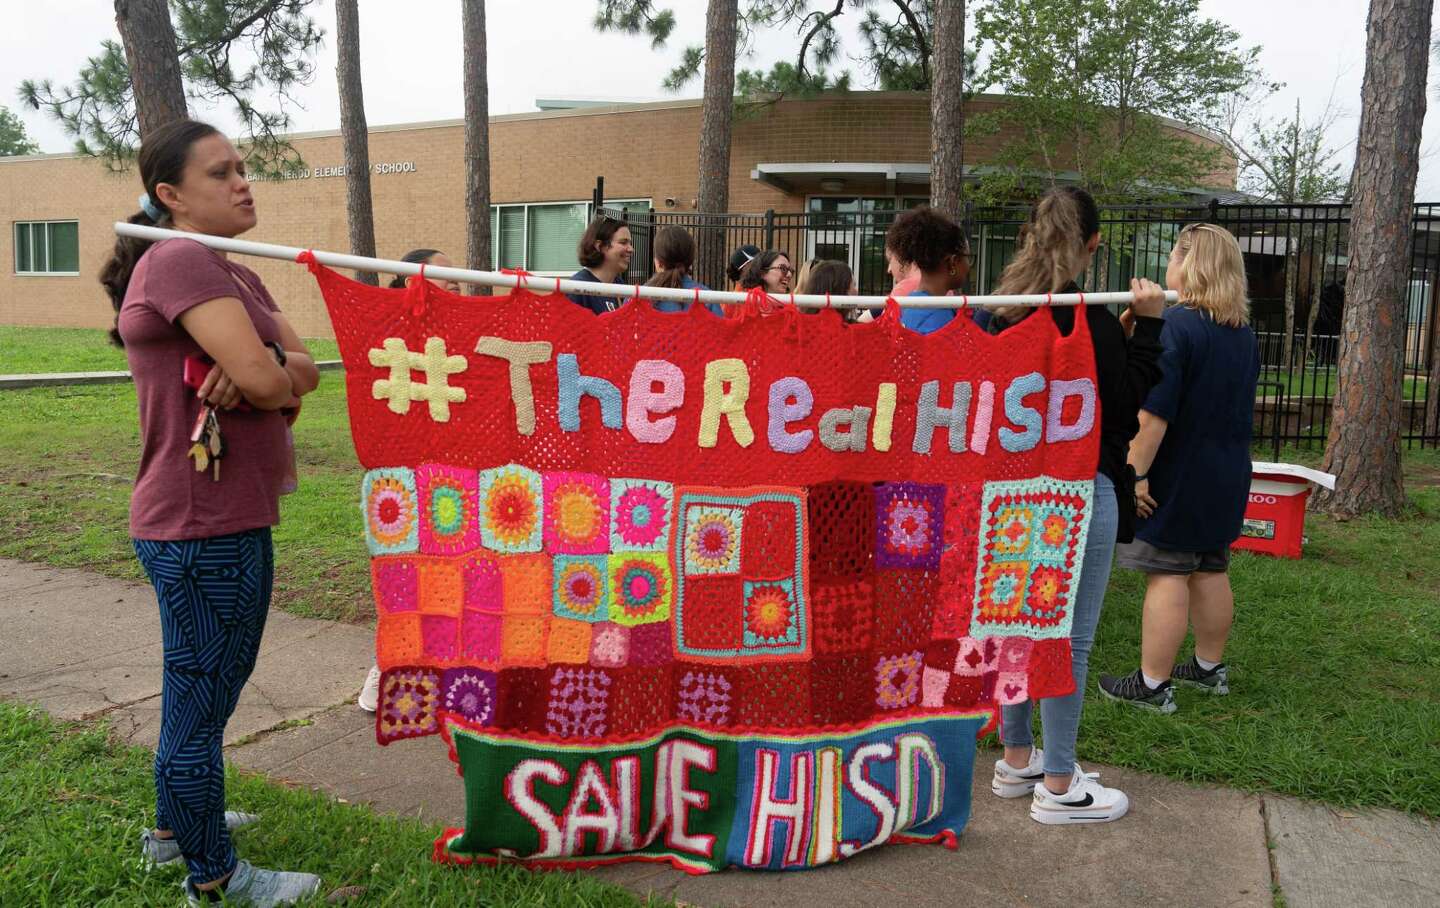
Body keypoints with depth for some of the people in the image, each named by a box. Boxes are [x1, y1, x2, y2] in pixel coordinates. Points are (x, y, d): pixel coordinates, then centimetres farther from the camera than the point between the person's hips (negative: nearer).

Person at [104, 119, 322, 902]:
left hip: (235, 519, 10)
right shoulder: (180, 261, -15)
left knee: (208, 688, 24)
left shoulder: (235, 276, 16)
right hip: (202, 529, -10)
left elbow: (303, 370, 5)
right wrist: (269, 376, -3)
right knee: (200, 701, 4)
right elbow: (262, 377, -26)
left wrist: (265, 371, -16)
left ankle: (176, 827, 44)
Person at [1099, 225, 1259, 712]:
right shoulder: (1244, 333, 9)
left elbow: (1153, 413, -25)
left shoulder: (1174, 327, -19)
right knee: (1211, 571, 18)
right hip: (1226, 475, 8)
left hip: (1177, 476, -8)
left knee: (1166, 576, -2)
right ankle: (1209, 668, 31)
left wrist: (1135, 472, -21)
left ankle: (1153, 685, 4)